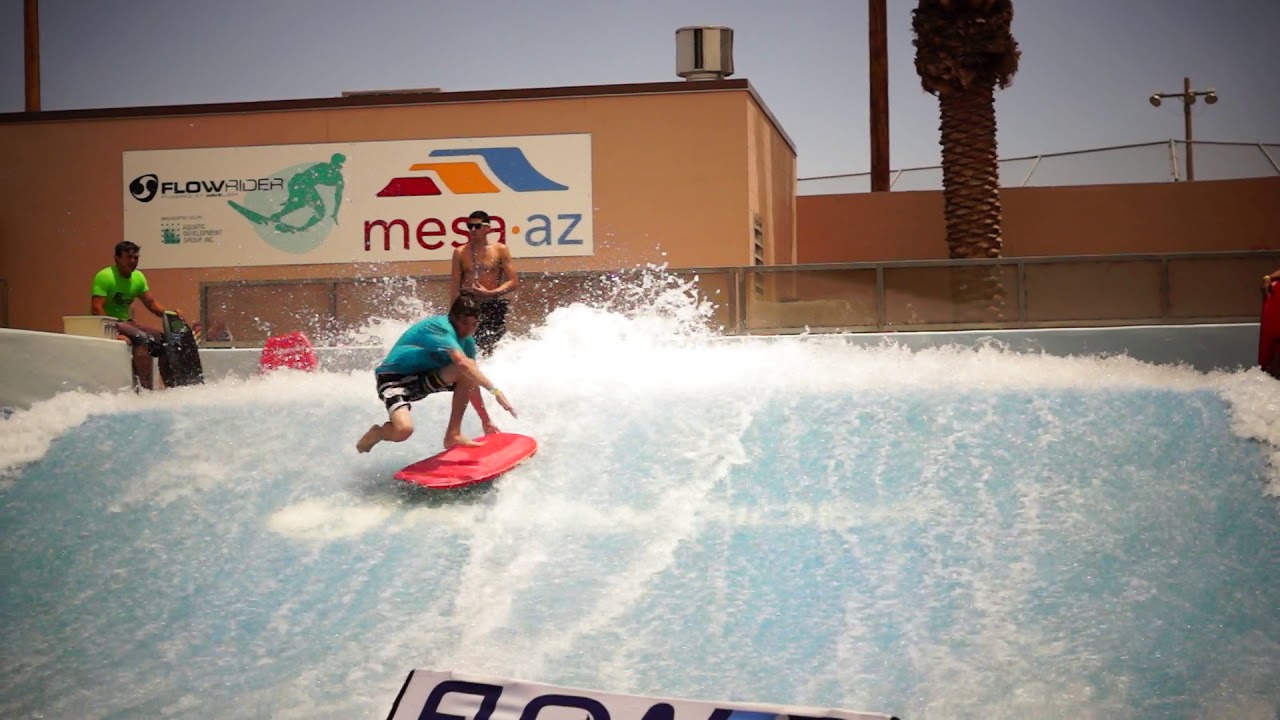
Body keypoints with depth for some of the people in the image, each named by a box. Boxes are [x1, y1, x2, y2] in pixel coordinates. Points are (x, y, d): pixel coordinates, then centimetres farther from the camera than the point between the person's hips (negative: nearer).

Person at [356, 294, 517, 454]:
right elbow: (463, 363, -39)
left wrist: (486, 420, 7)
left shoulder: (467, 341, 1)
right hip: (394, 379, -8)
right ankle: (376, 434, 2)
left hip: (423, 378, 8)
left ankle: (453, 435, -7)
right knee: (404, 429, -34)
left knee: (467, 375, -15)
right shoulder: (441, 327, -25)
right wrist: (494, 390, -40)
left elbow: (471, 384, 9)